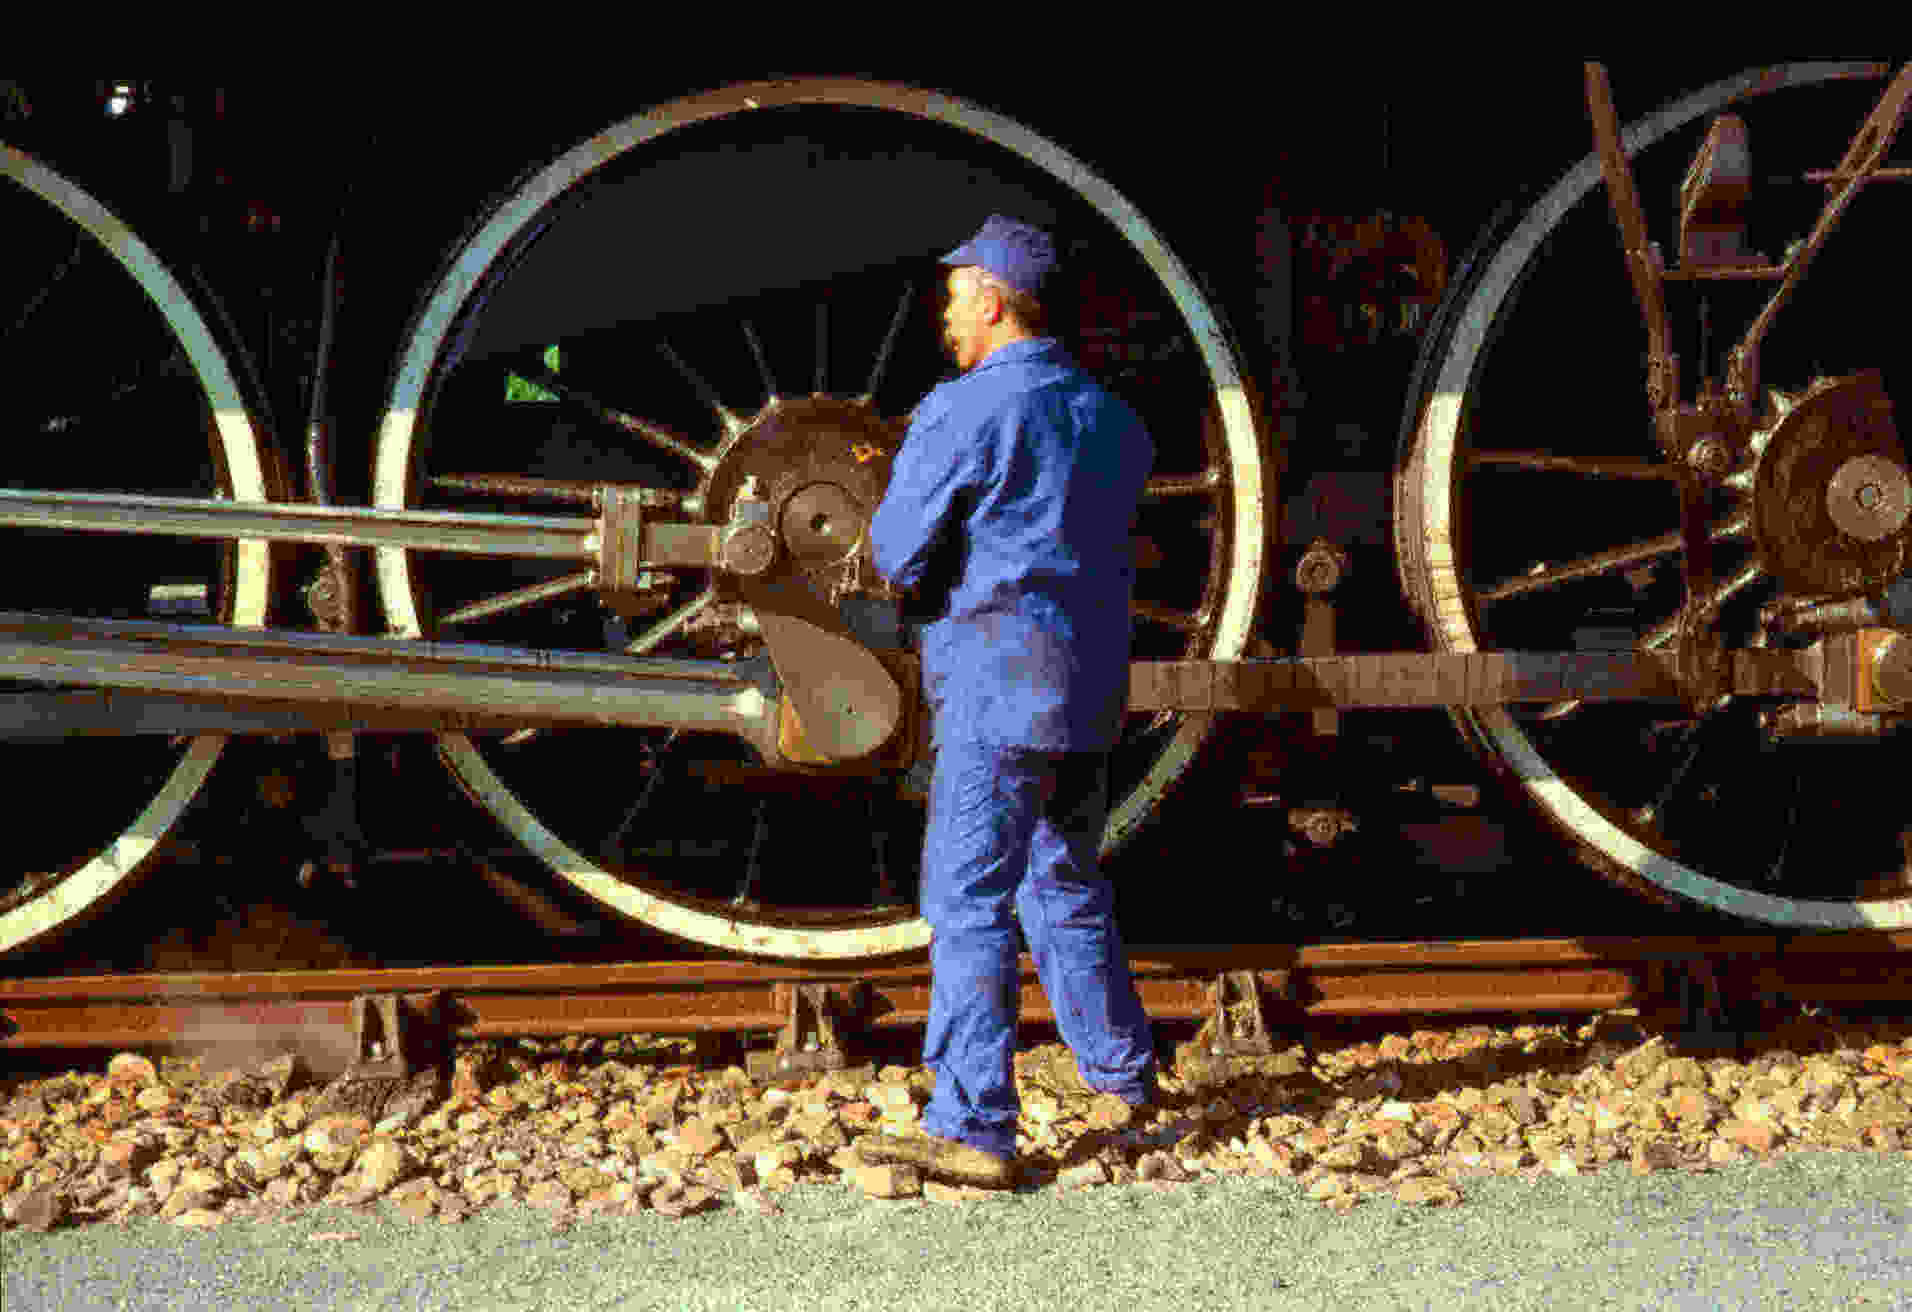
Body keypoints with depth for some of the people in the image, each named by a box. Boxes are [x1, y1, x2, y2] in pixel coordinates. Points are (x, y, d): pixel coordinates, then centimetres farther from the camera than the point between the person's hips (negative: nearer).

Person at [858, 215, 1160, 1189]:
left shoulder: (961, 414, -12)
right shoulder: (1112, 420, 12)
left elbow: (899, 555, -10)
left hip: (1000, 686, -8)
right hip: (1093, 683, 8)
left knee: (968, 901, -9)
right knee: (1064, 887, 22)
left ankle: (971, 1132, -14)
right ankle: (1120, 1074, 33)